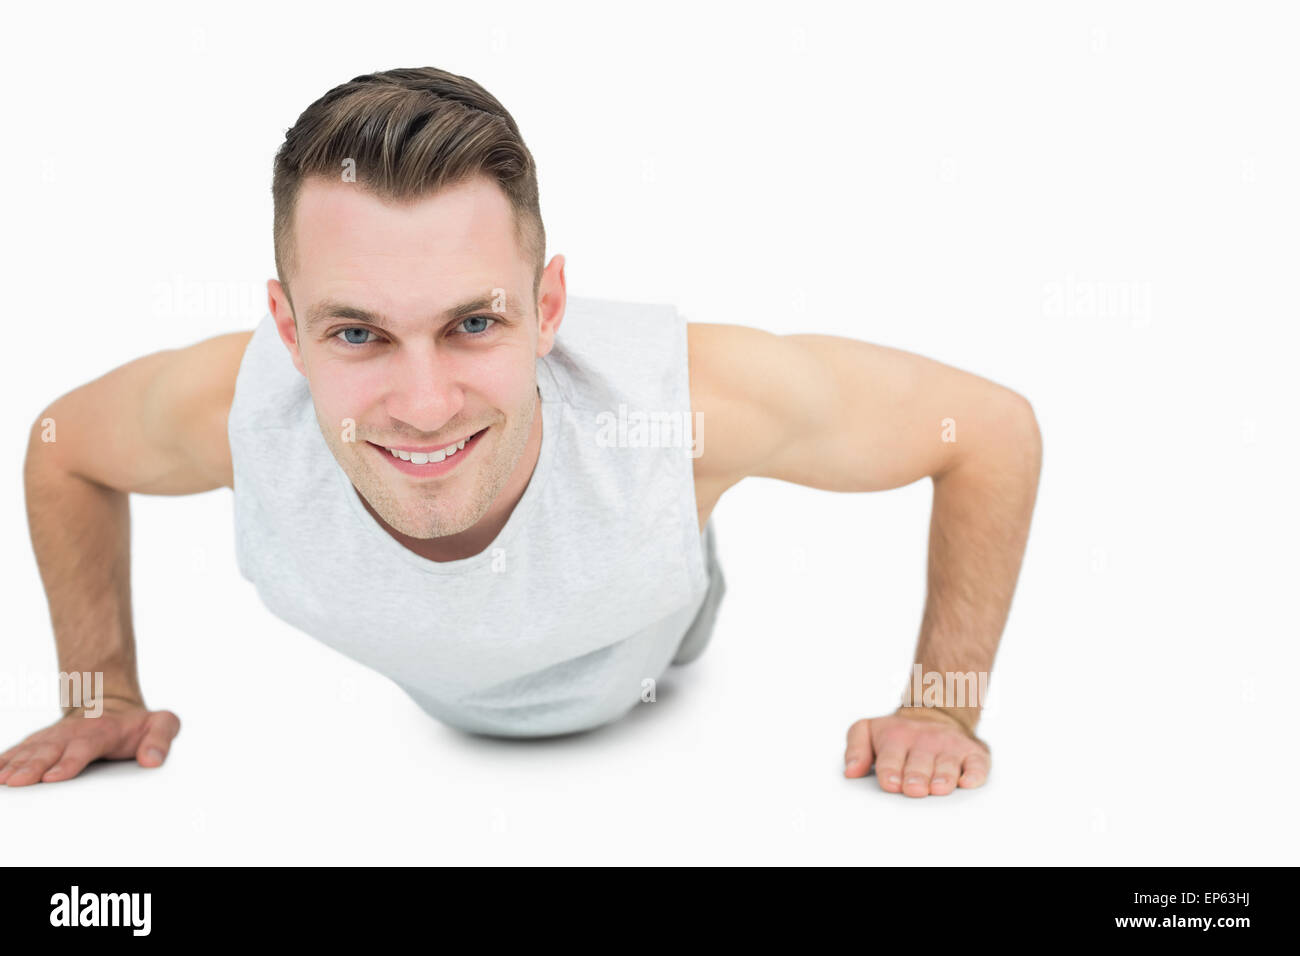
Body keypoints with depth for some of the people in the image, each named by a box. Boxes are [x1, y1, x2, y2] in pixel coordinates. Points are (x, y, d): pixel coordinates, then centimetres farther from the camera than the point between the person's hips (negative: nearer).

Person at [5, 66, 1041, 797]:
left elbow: (997, 428, -30)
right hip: (435, 733, 1)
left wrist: (945, 710, -26)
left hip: (665, 710, -1)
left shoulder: (702, 395, -47)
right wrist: (105, 696, -11)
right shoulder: (227, 406, -40)